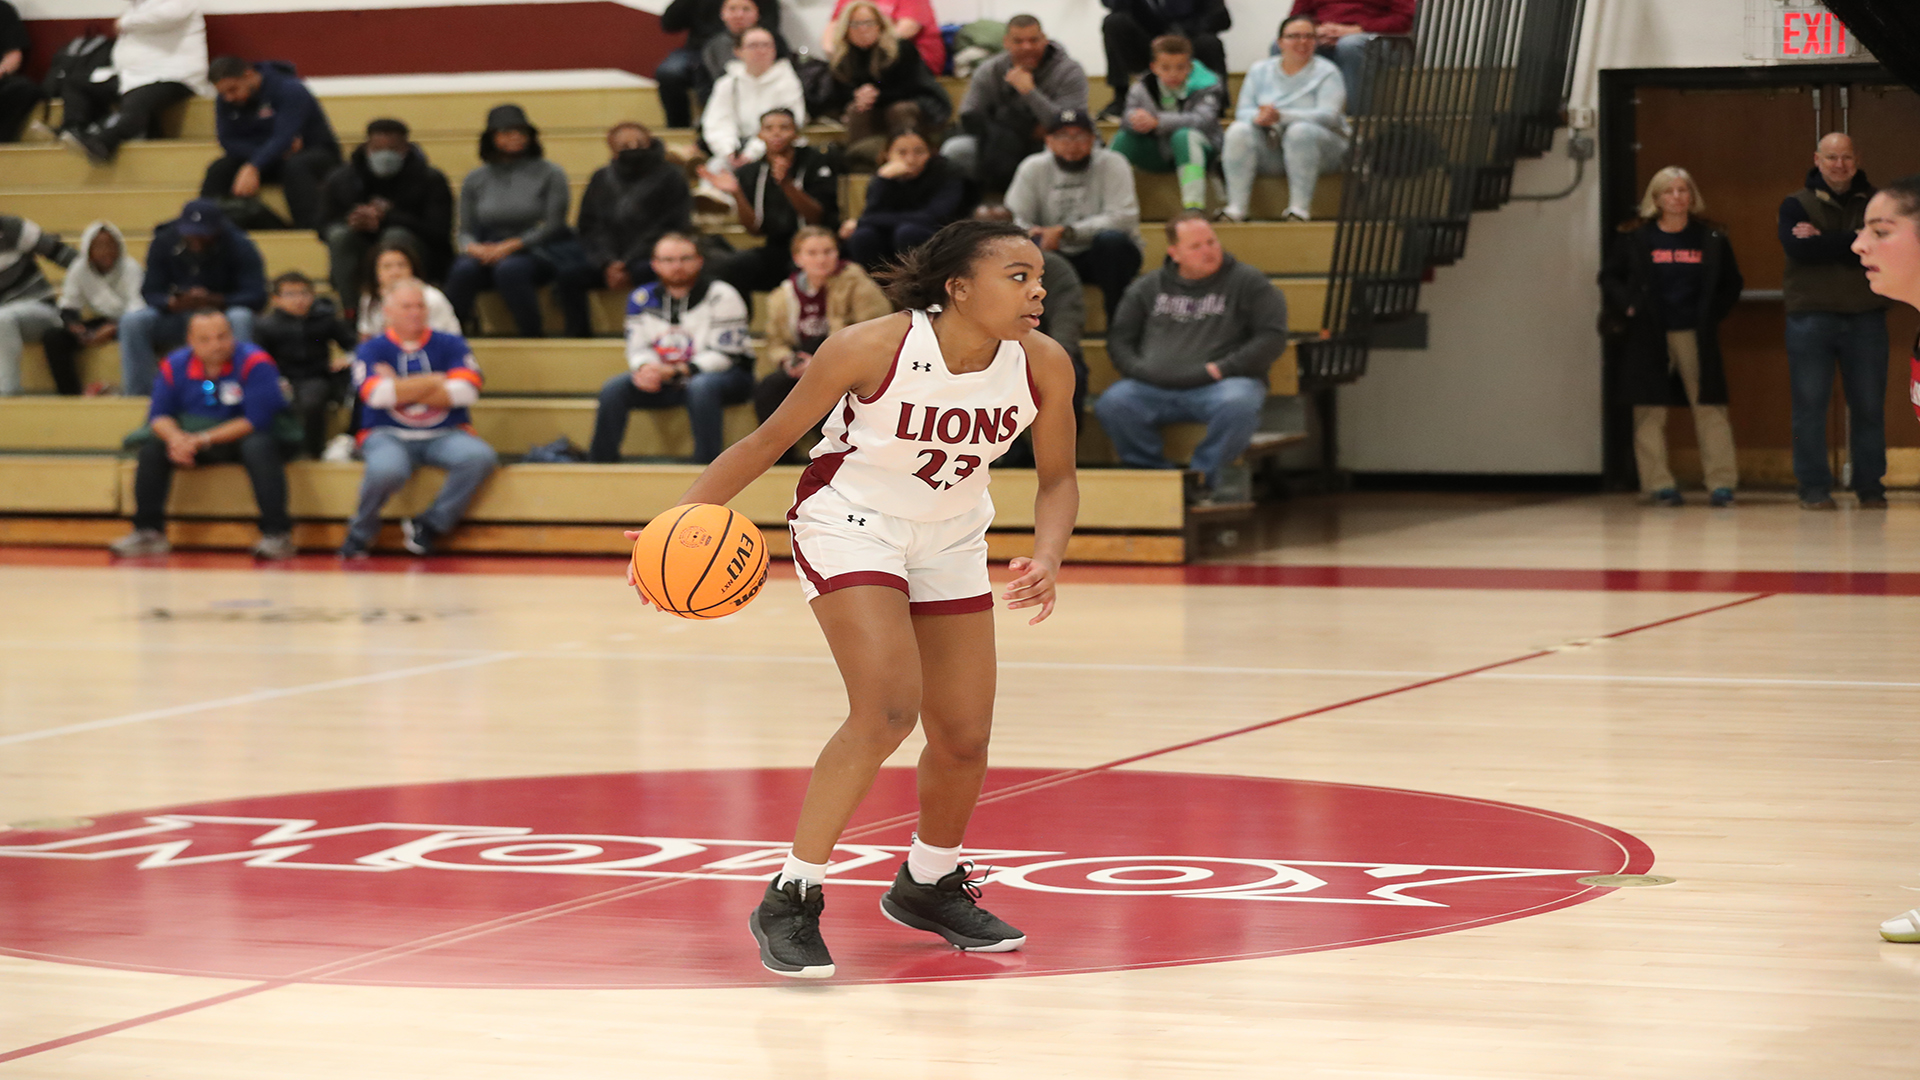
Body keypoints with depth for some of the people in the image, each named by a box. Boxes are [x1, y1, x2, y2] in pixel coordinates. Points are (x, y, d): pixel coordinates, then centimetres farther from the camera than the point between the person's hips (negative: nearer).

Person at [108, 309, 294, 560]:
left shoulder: (254, 363, -20)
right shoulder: (174, 366, -4)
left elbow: (257, 420, -23)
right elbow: (159, 414, 1)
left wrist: (203, 440, -26)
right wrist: (175, 437, -24)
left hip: (242, 436, -5)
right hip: (191, 438, 5)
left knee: (259, 447, -36)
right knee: (152, 448, -16)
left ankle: (277, 534, -35)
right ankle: (148, 532, -10)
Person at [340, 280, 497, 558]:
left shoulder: (451, 345, 10)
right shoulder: (371, 350, 5)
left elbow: (466, 391, -7)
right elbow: (377, 394, -14)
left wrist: (402, 391, -8)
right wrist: (435, 382, -6)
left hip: (445, 434, 2)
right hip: (388, 436, -2)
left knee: (479, 457, -29)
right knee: (386, 470, -37)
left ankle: (429, 526, -12)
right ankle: (362, 530, -4)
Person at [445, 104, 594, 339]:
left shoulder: (549, 174, 3)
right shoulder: (475, 180, 12)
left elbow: (553, 225, -4)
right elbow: (465, 230, 14)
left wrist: (512, 245, -15)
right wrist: (472, 247, -11)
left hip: (536, 252, -3)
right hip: (487, 250, 3)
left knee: (509, 269, -38)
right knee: (463, 270, -31)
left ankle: (534, 335, -30)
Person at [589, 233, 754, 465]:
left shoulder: (720, 295, -14)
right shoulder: (642, 299, 3)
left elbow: (724, 355, -17)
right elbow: (638, 348, 6)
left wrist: (672, 372, -25)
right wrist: (646, 369, -21)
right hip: (668, 381, 5)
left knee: (701, 387, -39)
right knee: (614, 389, -14)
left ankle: (706, 464, -36)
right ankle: (599, 463, -8)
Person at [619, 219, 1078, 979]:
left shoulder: (1042, 365, -17)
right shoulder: (870, 350, -28)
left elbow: (1058, 480, -2)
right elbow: (770, 439, -16)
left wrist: (1047, 558, -21)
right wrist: (684, 520, -25)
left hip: (950, 540, 5)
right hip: (850, 524, -5)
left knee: (965, 737, 7)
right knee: (888, 708, -24)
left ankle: (929, 886, 36)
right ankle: (790, 901, -14)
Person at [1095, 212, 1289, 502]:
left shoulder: (1248, 282, 9)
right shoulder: (1147, 288, 18)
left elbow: (1272, 337, 1)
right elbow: (1118, 337, 20)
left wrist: (1223, 368, -9)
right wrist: (1137, 370, -1)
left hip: (1218, 384, -2)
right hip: (1155, 388, 2)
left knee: (1237, 404, -38)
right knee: (1110, 404, -27)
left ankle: (1203, 475, -14)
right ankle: (1154, 471, -8)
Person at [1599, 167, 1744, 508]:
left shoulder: (1711, 239, 6)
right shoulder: (1635, 238, 4)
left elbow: (1731, 282, 14)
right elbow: (1609, 277, 9)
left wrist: (1713, 313, 2)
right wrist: (1628, 307, -5)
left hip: (1696, 336, 0)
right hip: (1649, 336, 0)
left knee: (1709, 407, -5)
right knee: (1650, 411, 0)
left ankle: (1722, 481, -2)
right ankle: (1658, 483, 5)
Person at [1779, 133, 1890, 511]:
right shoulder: (1796, 205, 4)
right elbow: (1798, 249, -15)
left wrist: (1823, 242, -13)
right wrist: (1852, 245, -13)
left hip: (1865, 319, 1)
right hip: (1811, 319, -1)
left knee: (1869, 406, 4)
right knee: (1810, 405, -2)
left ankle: (1871, 489, 13)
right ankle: (1814, 489, 4)